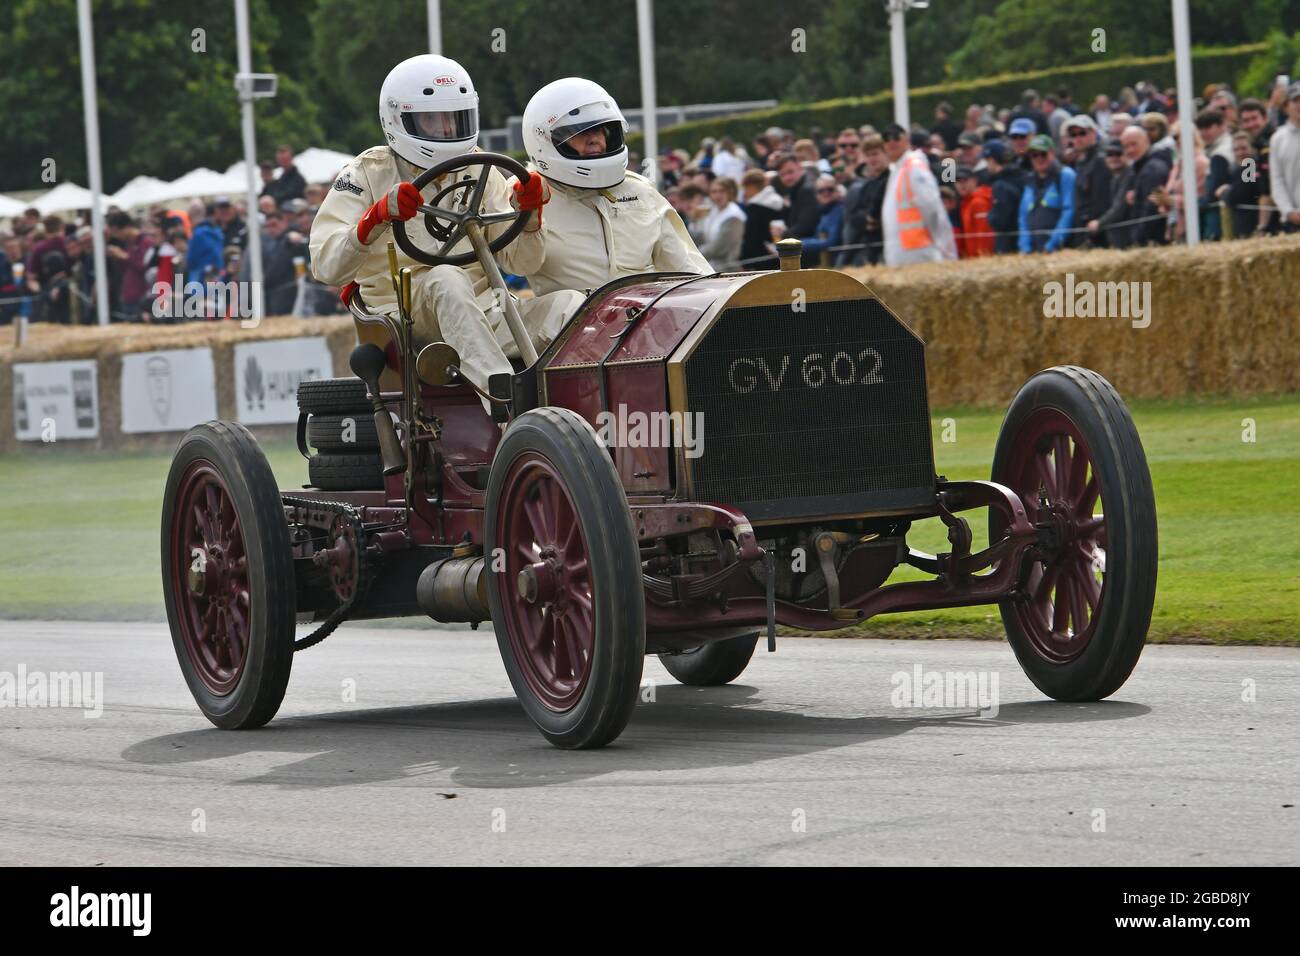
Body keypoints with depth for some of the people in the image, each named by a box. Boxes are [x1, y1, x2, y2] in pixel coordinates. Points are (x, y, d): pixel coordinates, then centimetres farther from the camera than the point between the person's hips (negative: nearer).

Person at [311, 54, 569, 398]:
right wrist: (379, 216, -28)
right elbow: (327, 266, -11)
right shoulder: (369, 174, 3)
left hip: (479, 321, 5)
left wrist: (530, 213, -11)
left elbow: (521, 263, 10)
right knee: (447, 280, -37)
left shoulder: (480, 173, 17)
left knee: (568, 305, -22)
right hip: (403, 325, -5)